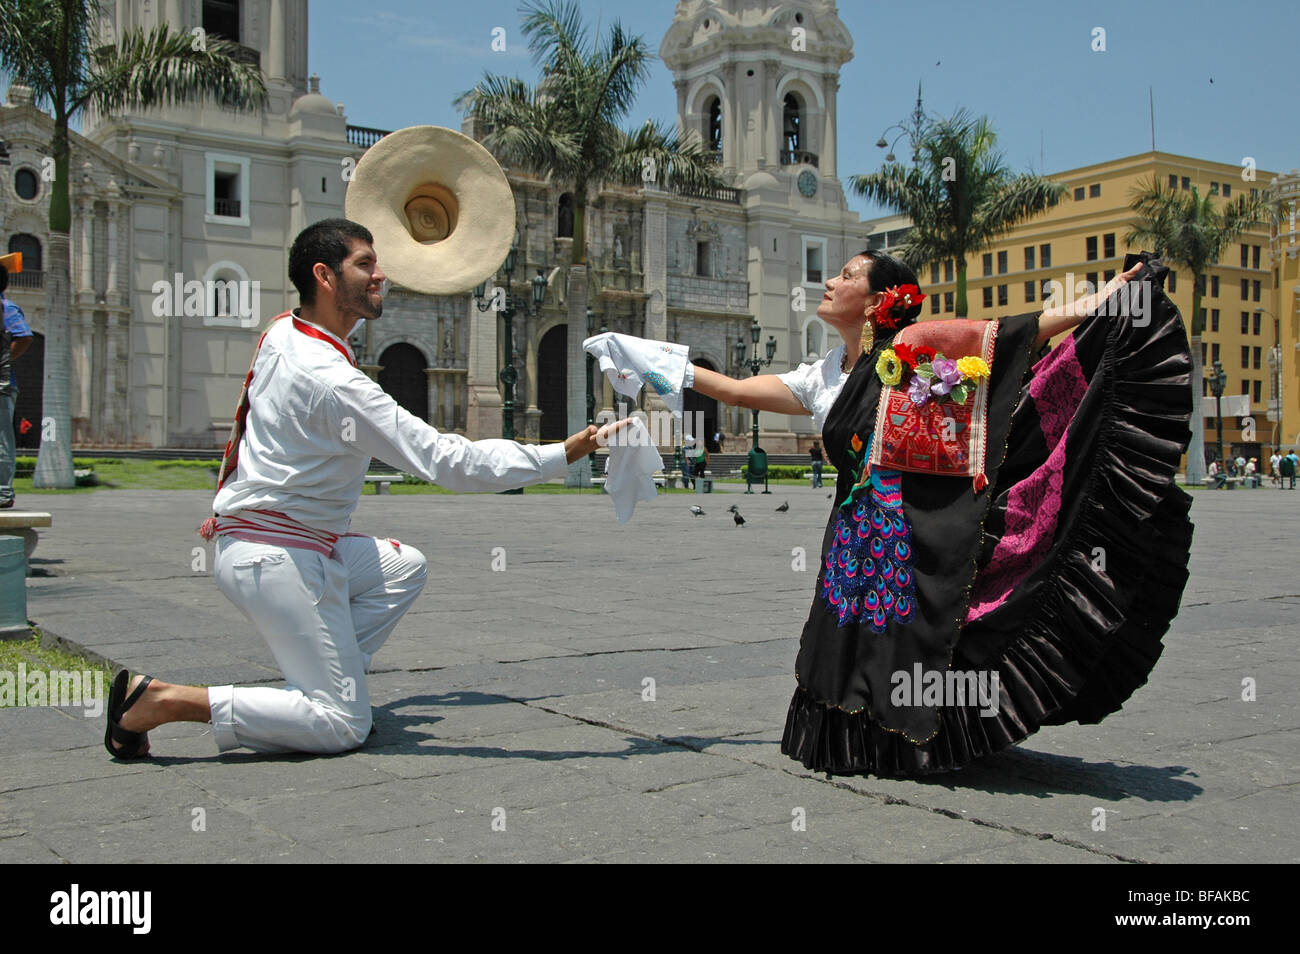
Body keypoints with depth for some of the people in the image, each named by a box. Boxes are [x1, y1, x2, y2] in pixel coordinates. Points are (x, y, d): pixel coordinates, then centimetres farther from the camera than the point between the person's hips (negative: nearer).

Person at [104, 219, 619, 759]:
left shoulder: (282, 333, 3)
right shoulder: (334, 382, -23)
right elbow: (448, 463, -25)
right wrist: (564, 455, -23)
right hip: (279, 559, -10)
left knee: (404, 566, 22)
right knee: (343, 726, -6)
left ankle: (316, 683, 11)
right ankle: (167, 701, -9)